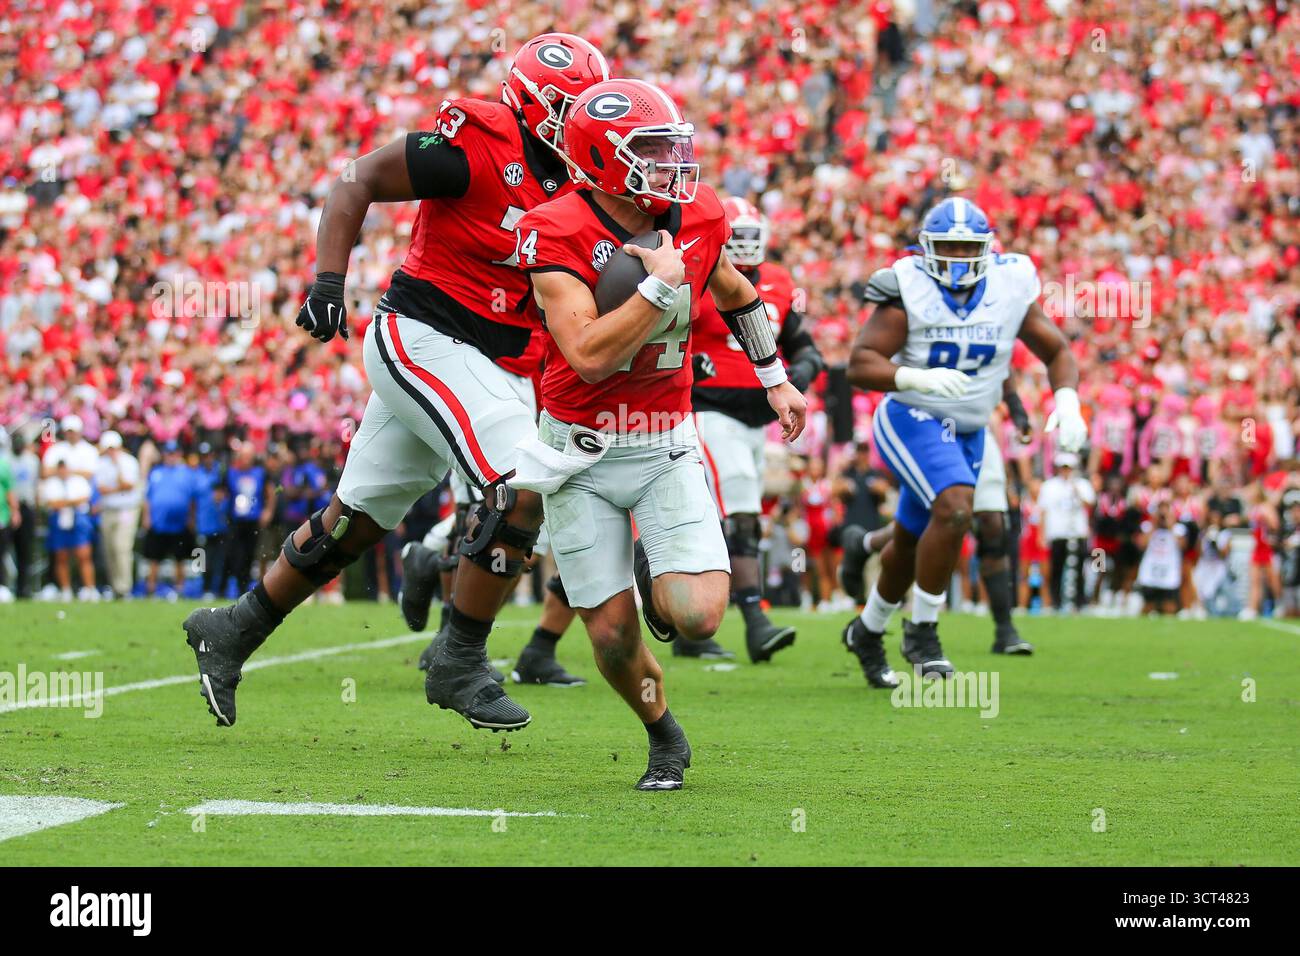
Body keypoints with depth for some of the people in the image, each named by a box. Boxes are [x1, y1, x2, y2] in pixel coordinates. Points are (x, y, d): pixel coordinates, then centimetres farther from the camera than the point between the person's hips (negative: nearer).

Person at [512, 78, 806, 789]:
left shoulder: (697, 222, -4)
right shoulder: (558, 235, -19)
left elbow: (735, 294, 20)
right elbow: (589, 356, -29)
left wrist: (776, 379, 28)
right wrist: (661, 285, -28)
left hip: (664, 447, 3)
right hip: (582, 452, -3)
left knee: (698, 617, -15)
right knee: (612, 634, -1)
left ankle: (656, 576, 22)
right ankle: (664, 738, 30)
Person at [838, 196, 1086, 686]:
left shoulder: (1010, 289, -6)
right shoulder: (909, 290, -17)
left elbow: (1056, 351, 2)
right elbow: (861, 364, -22)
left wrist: (1067, 402, -17)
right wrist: (919, 378, -39)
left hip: (967, 431, 5)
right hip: (912, 420, -5)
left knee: (913, 542, 17)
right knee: (955, 507, -28)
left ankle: (868, 629, 41)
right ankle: (922, 629, -13)